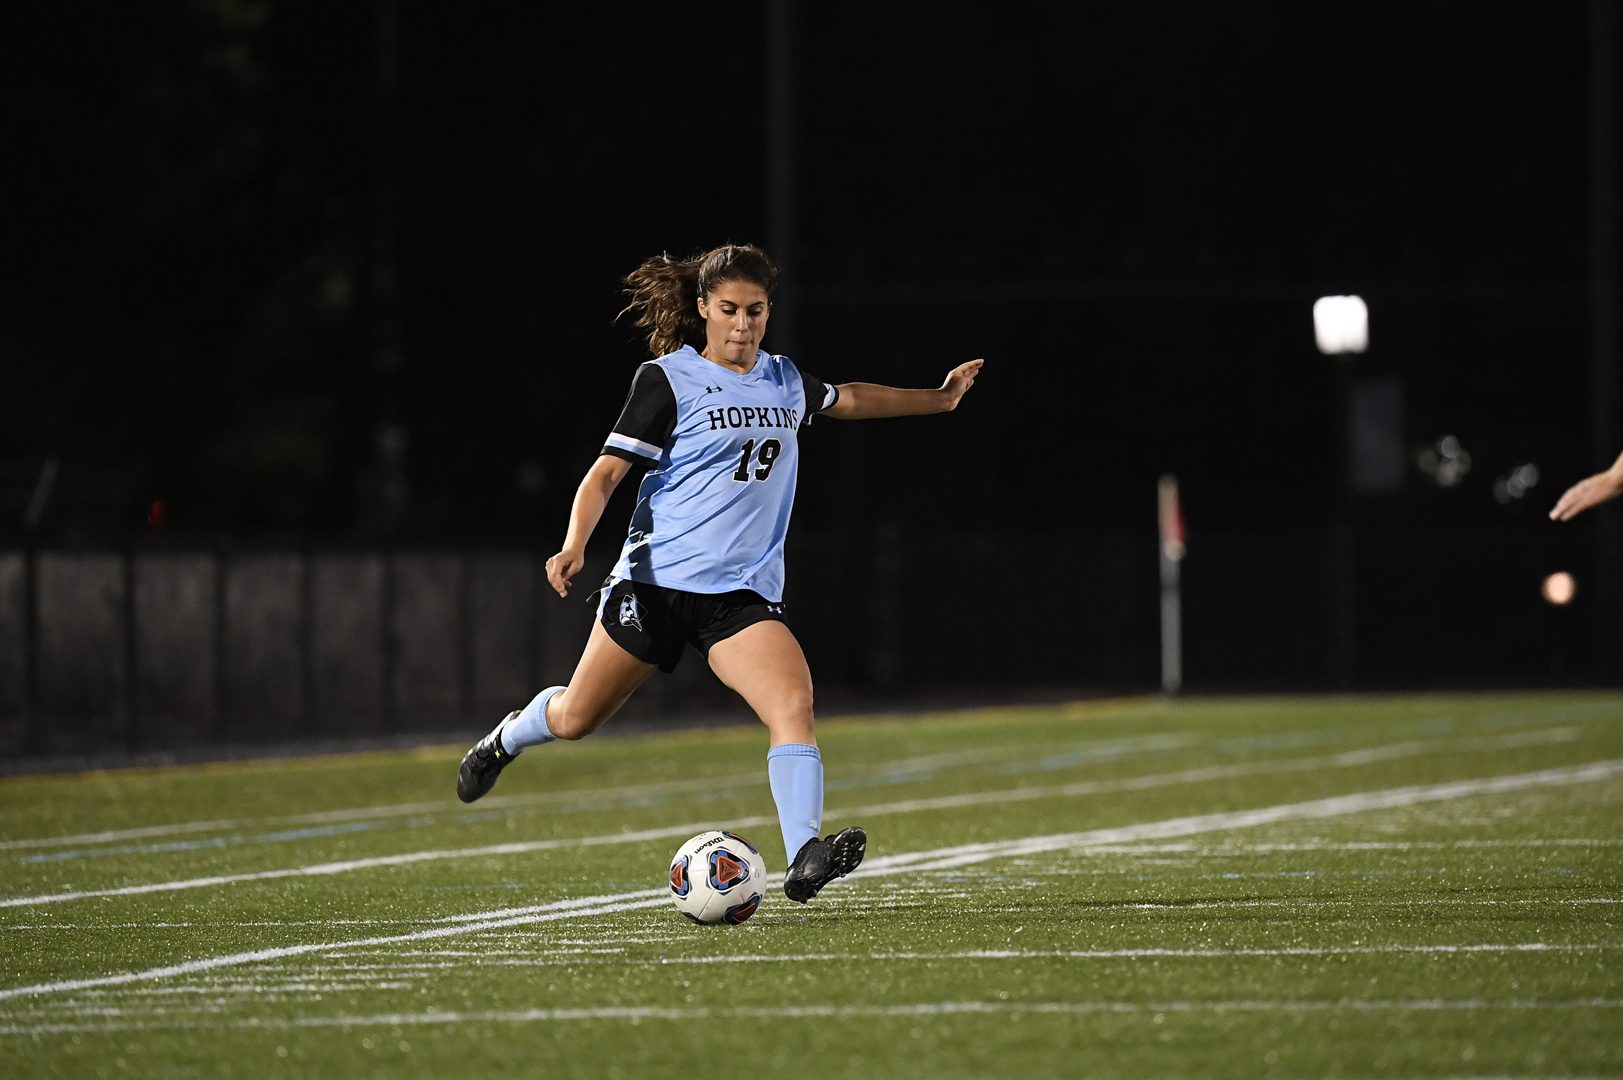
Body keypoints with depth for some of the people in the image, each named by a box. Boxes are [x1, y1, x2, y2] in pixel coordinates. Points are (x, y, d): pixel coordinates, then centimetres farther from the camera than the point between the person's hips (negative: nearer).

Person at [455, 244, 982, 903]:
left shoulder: (785, 381, 13)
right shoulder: (668, 378, -5)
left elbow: (846, 400, 36)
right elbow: (606, 472, -9)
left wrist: (938, 398, 40)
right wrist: (574, 547, -24)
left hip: (743, 593, 3)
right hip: (657, 577, -3)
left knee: (794, 705, -22)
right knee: (575, 720, 7)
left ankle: (802, 862, -32)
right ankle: (511, 736, 43)